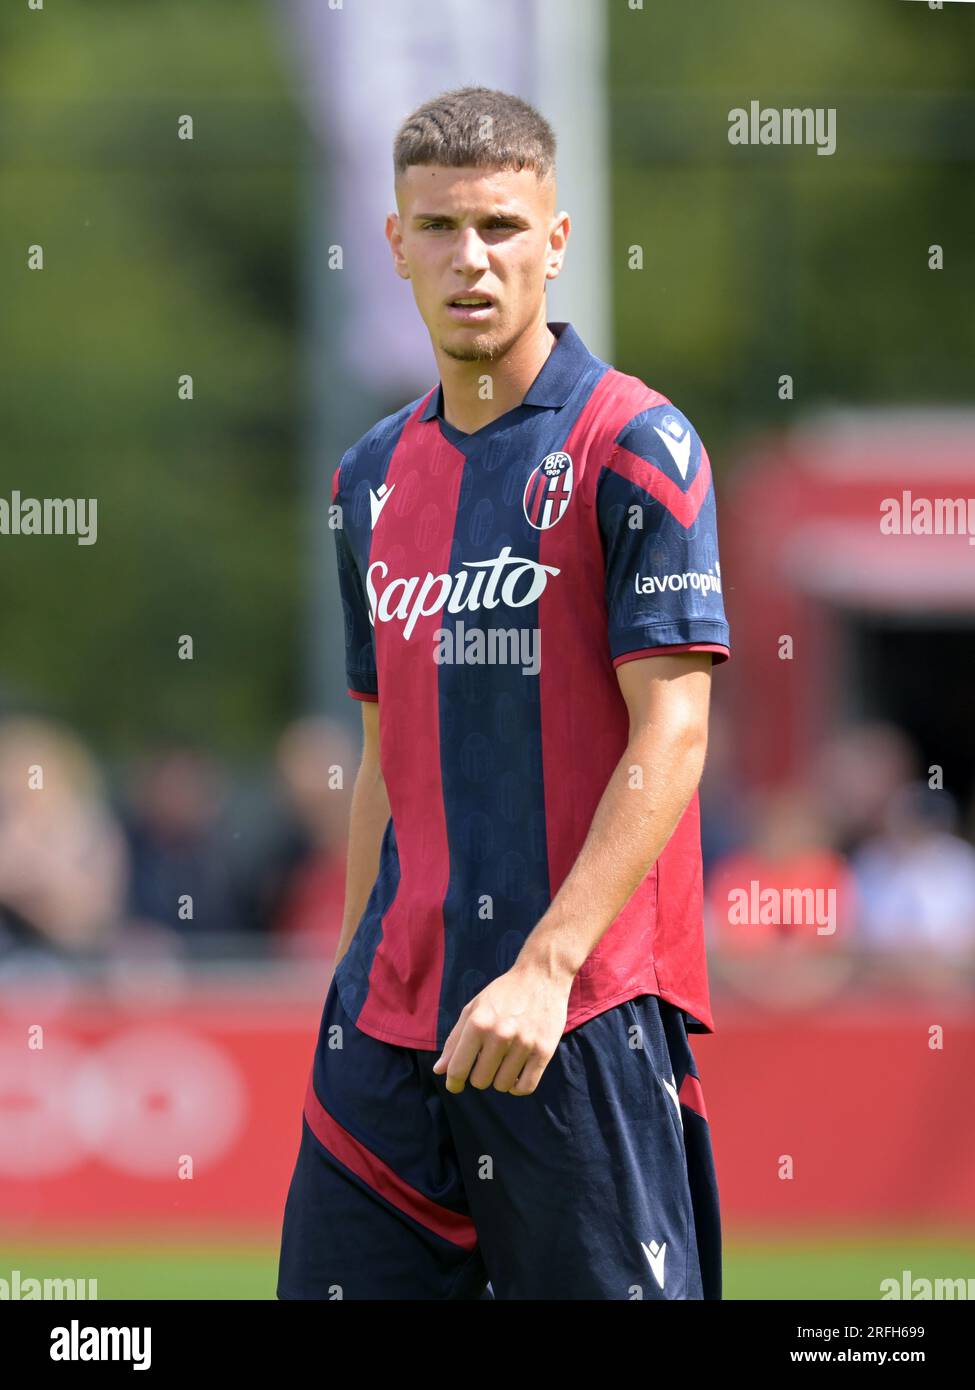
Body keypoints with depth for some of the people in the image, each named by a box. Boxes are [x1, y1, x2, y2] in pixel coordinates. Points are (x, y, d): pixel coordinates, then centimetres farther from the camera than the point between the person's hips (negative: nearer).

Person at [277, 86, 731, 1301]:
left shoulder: (634, 445, -6)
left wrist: (546, 968, -19)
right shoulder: (374, 478, 14)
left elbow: (671, 735, -12)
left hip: (584, 1016, -6)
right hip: (392, 1015, 6)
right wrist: (353, 970, 15)